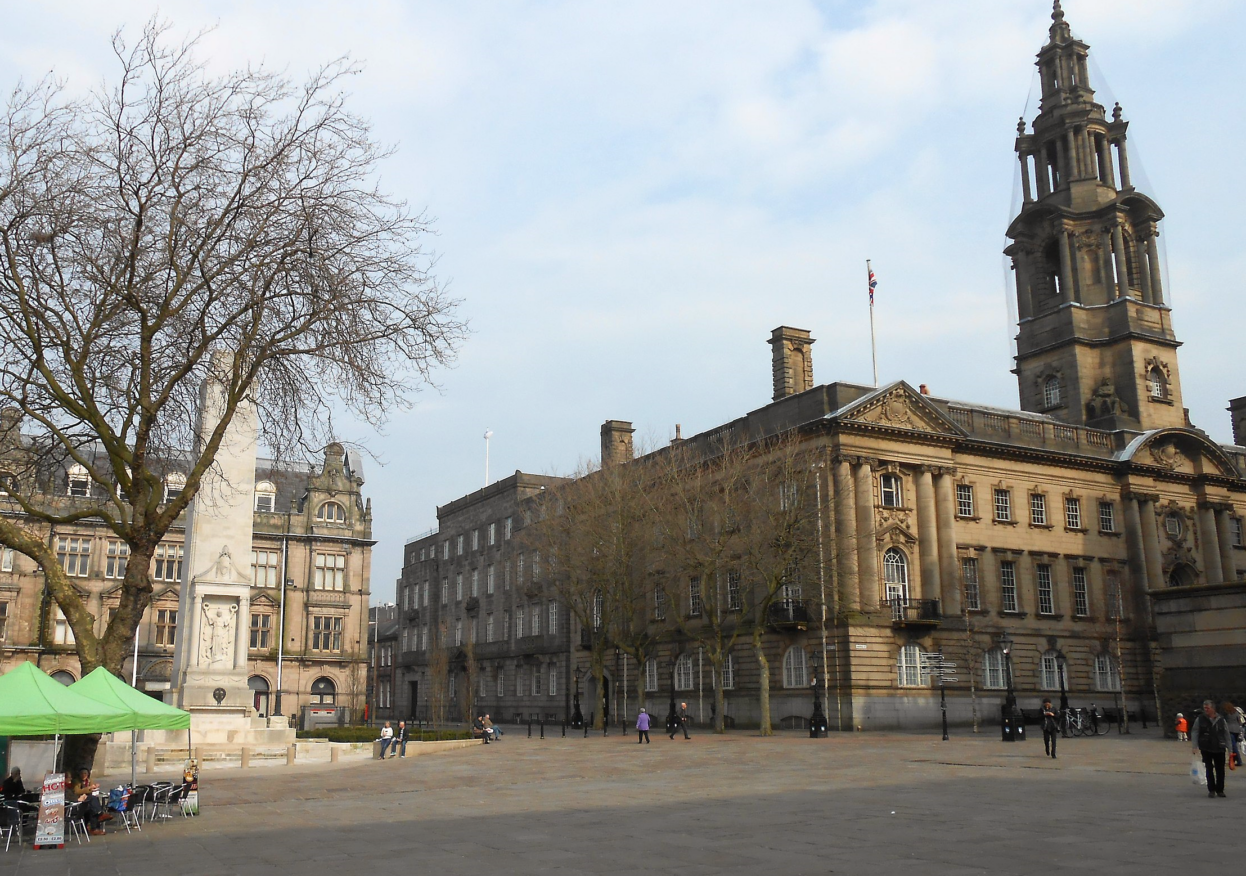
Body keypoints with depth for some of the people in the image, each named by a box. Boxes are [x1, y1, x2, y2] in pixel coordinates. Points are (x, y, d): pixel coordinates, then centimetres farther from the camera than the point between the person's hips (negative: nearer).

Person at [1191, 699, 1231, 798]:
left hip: (1219, 749, 1)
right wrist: (1195, 746, -8)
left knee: (1220, 770, 4)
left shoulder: (1221, 720, 2)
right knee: (1209, 769, 1)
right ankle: (1211, 790, 10)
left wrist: (1227, 746, 3)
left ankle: (1220, 790, 17)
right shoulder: (1200, 719, -1)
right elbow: (1194, 732, -1)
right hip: (1206, 749, -1)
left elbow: (1226, 733, 8)